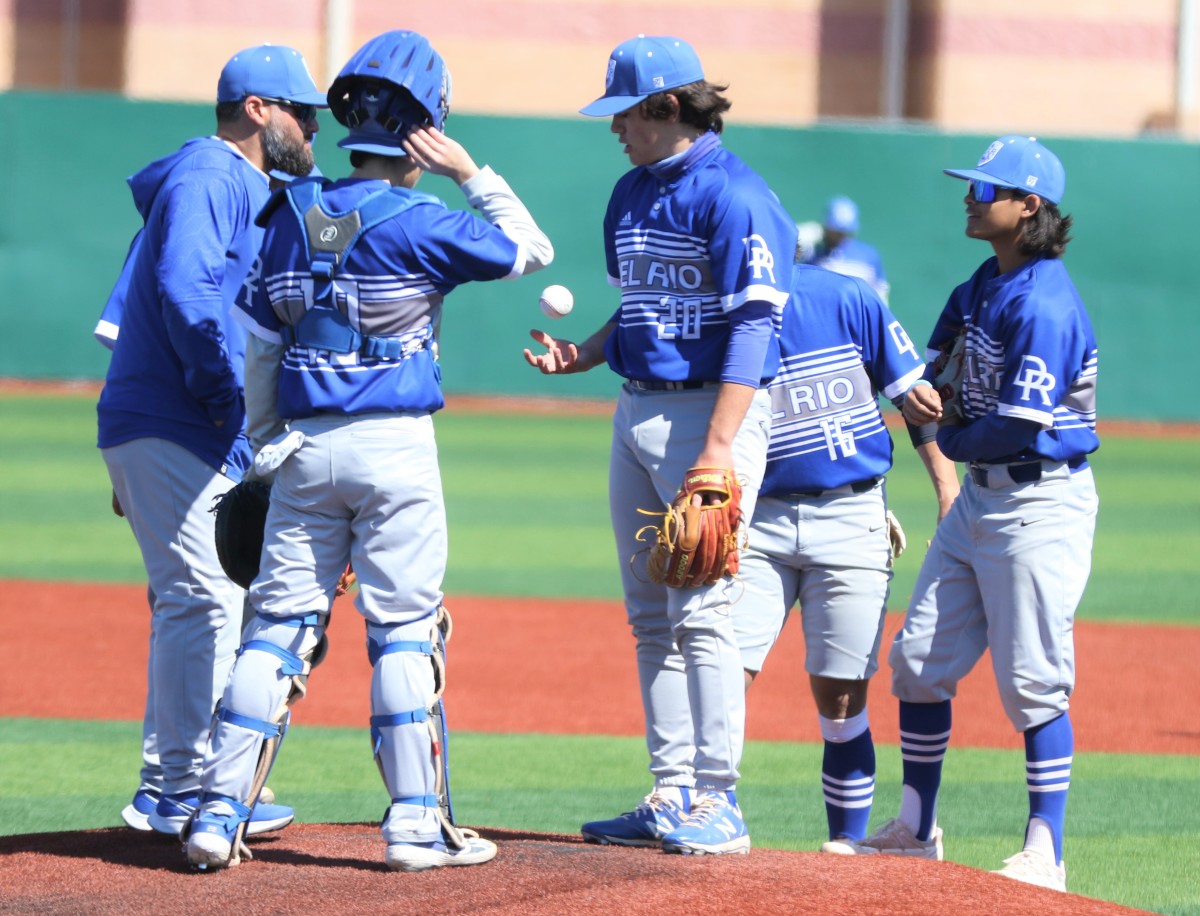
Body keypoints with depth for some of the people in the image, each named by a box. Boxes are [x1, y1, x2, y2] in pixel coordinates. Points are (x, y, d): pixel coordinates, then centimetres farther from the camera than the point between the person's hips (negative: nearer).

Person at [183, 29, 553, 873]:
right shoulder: (419, 225, -9)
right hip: (395, 446, -4)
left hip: (305, 446, 4)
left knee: (281, 623, 7)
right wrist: (470, 172, 4)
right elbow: (531, 249, 3)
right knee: (405, 627, 2)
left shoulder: (293, 217, 5)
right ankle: (417, 821, 2)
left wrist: (266, 446, 18)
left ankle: (221, 811, 1)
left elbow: (258, 347, 9)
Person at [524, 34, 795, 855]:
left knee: (701, 614, -10)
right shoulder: (633, 194, 14)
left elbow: (752, 325, -19)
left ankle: (718, 804, -8)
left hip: (710, 413, -9)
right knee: (651, 618, 9)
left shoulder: (732, 195, -13)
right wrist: (579, 356, 5)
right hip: (637, 412, 9)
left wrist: (717, 448, -25)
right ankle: (673, 796, 14)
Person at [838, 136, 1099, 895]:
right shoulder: (984, 286, 8)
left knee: (1033, 682, -6)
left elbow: (1019, 426, -23)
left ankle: (1046, 854, 1)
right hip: (980, 495, 10)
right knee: (919, 660, 10)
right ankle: (916, 831, 21)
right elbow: (938, 362, 21)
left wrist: (949, 436, -5)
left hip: (1042, 503, -10)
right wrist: (922, 394, -3)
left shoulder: (1044, 306, -20)